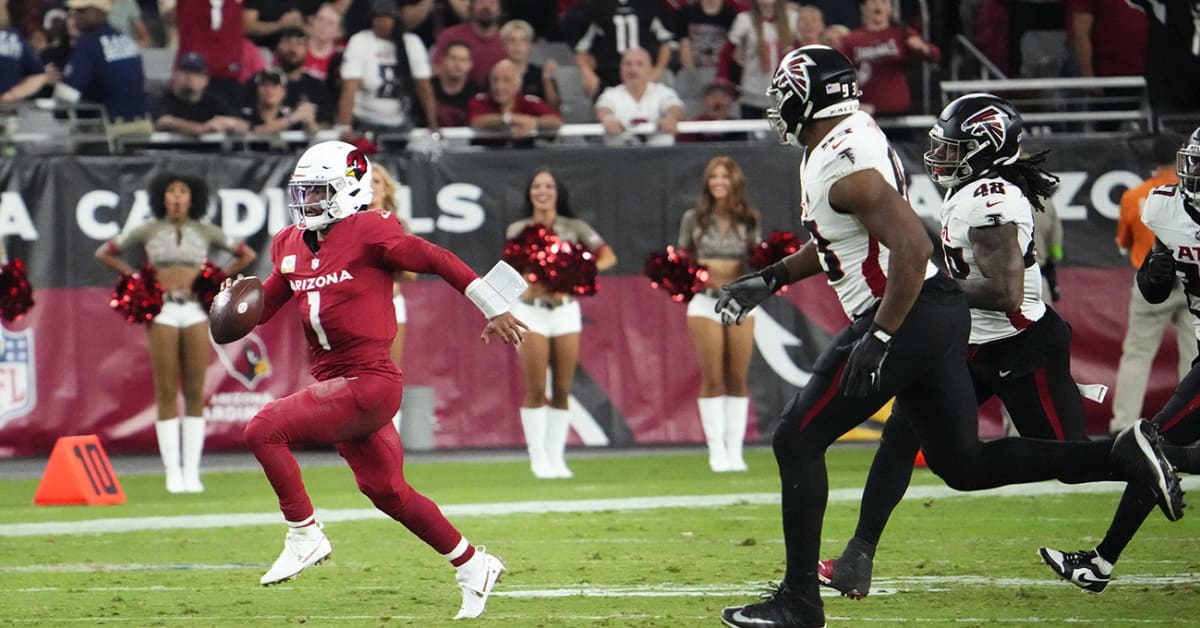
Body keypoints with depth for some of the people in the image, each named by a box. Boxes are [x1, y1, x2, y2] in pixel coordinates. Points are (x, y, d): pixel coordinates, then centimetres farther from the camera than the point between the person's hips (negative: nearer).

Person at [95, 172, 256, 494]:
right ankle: (173, 472, 0)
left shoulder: (205, 232, 7)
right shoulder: (148, 231, 5)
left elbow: (246, 254, 17)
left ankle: (192, 472, 3)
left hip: (196, 313, 1)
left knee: (195, 393, 0)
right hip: (163, 313, -1)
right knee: (166, 394, -3)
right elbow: (104, 253, 15)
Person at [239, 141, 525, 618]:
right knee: (386, 491, 16)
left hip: (368, 382, -8)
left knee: (265, 430, -19)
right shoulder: (291, 245, 13)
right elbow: (265, 304, 22)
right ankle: (473, 566, 29)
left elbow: (438, 261, -7)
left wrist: (493, 310, -4)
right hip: (333, 382, 8)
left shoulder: (369, 233, -11)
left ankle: (305, 537, -7)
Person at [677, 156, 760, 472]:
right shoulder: (694, 219, 4)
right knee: (712, 380, -3)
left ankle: (735, 450, 6)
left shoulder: (748, 220, 6)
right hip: (705, 302, -1)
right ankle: (716, 450, 0)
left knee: (738, 379, 2)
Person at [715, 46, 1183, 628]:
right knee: (963, 462, 13)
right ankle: (1121, 454, 4)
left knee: (797, 443, 0)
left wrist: (879, 340, -24)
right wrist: (769, 279, 28)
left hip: (906, 317, -10)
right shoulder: (854, 137, 13)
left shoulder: (840, 163, -19)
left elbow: (912, 246, -27)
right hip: (940, 314, 10)